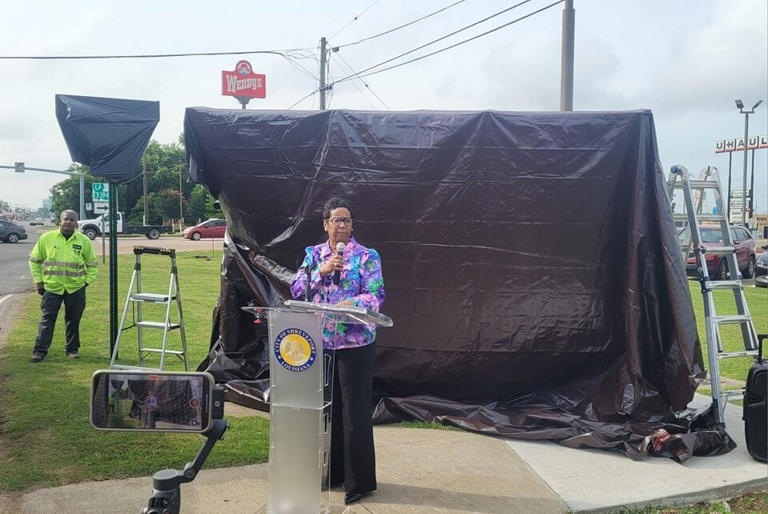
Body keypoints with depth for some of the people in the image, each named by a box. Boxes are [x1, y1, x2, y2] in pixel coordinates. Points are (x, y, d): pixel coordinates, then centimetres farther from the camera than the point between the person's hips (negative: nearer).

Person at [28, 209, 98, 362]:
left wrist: (87, 281, 4)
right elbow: (34, 260, 10)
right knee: (47, 319, -1)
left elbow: (92, 264, 14)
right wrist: (38, 281, 4)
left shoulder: (84, 241, 3)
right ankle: (40, 351, 5)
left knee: (74, 320, 7)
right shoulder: (46, 238, 1)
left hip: (76, 288, 1)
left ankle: (72, 349, 19)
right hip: (51, 287, -1)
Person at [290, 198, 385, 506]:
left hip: (355, 343, -4)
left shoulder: (367, 256, -3)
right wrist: (321, 271, -13)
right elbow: (296, 289, 0)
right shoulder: (313, 254, 8)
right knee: (327, 408, 13)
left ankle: (360, 481, 13)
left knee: (355, 411, 0)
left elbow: (376, 295, -13)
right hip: (320, 342, 4)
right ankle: (333, 472, 30)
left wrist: (352, 304, -31)